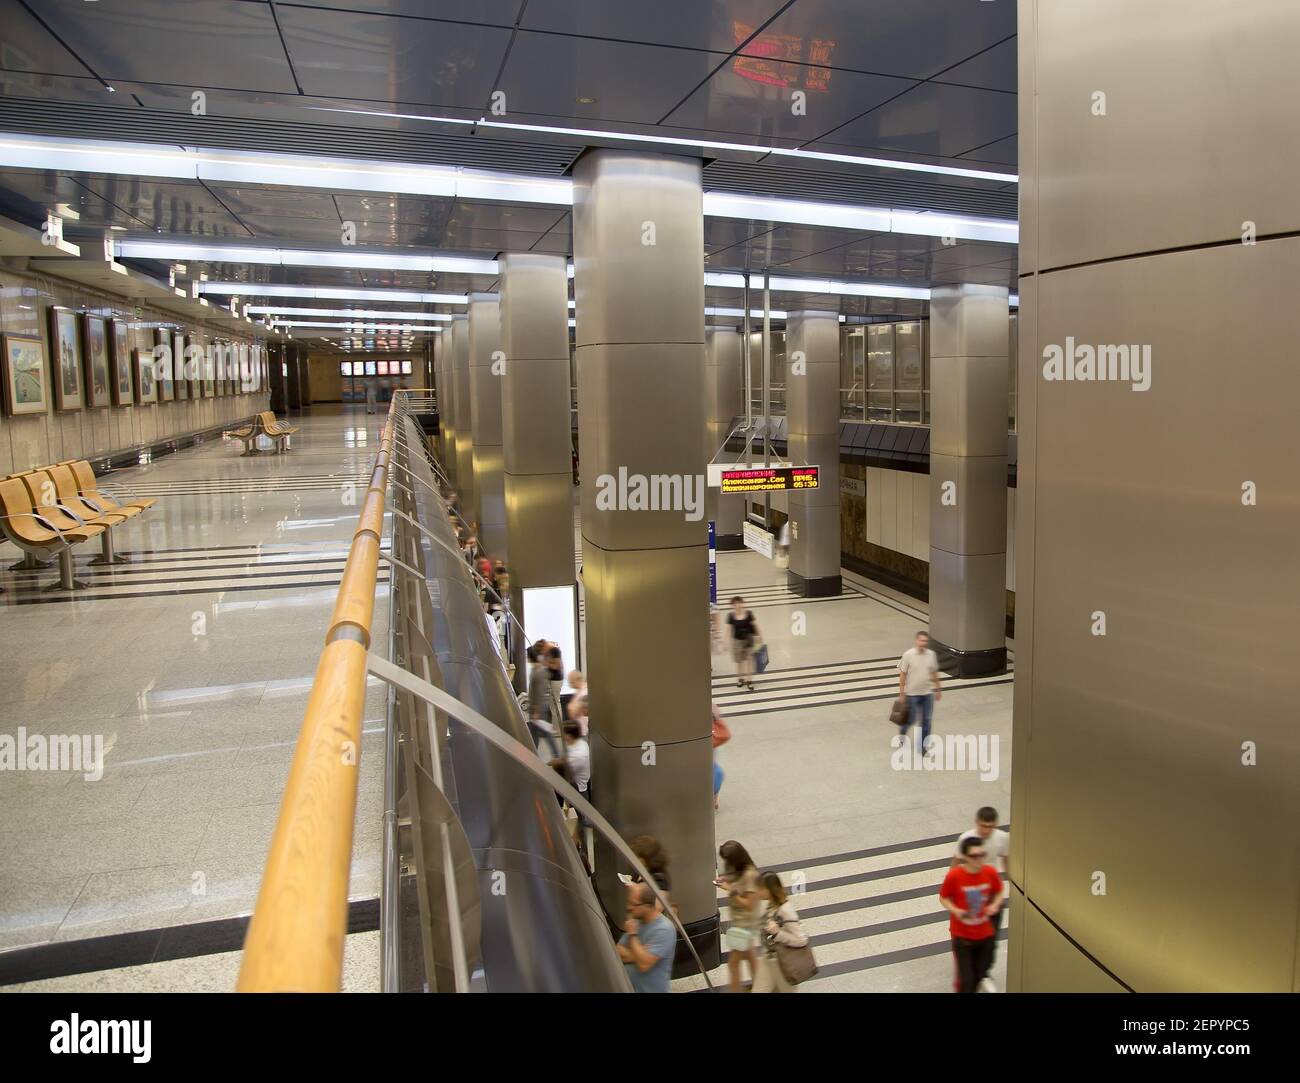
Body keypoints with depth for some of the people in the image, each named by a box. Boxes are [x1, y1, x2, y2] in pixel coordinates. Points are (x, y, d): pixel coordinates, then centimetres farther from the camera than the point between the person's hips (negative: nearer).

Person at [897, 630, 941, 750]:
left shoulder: (932, 655, -2)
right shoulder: (908, 655, -13)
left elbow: (934, 673, 10)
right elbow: (903, 674, -9)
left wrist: (937, 690, 12)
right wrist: (901, 693, -8)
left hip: (928, 693, 3)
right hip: (912, 694, -3)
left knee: (926, 720, 6)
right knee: (911, 719, 7)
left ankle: (922, 746, 18)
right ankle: (902, 734, 38)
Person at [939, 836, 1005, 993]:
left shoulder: (990, 872, -14)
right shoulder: (954, 875, -23)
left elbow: (1000, 892, 5)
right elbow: (944, 898, -8)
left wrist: (994, 905, -14)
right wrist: (955, 910, -26)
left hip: (985, 934, 3)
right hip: (962, 935, -3)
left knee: (979, 975, 17)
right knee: (965, 979, 0)